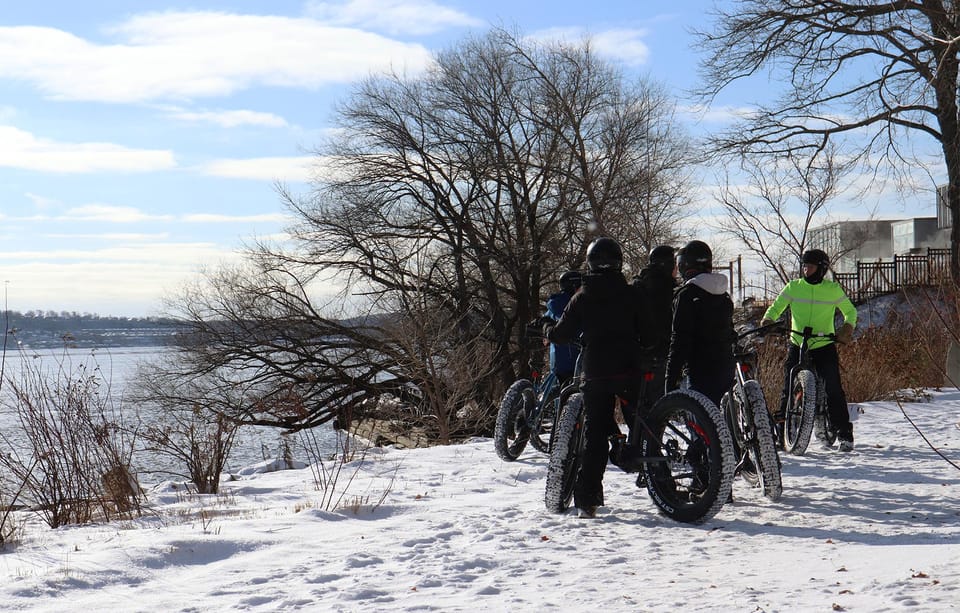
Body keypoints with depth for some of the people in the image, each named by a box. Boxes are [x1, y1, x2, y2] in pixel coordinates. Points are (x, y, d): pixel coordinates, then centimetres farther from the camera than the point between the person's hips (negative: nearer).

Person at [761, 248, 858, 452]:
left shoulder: (833, 289, 2)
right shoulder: (793, 287, 4)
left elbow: (850, 310, 12)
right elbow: (776, 307, 7)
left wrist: (848, 327, -9)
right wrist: (768, 319, -14)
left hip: (824, 346, -1)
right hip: (797, 346, 1)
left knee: (833, 389, -9)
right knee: (789, 388, -7)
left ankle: (844, 434, 0)